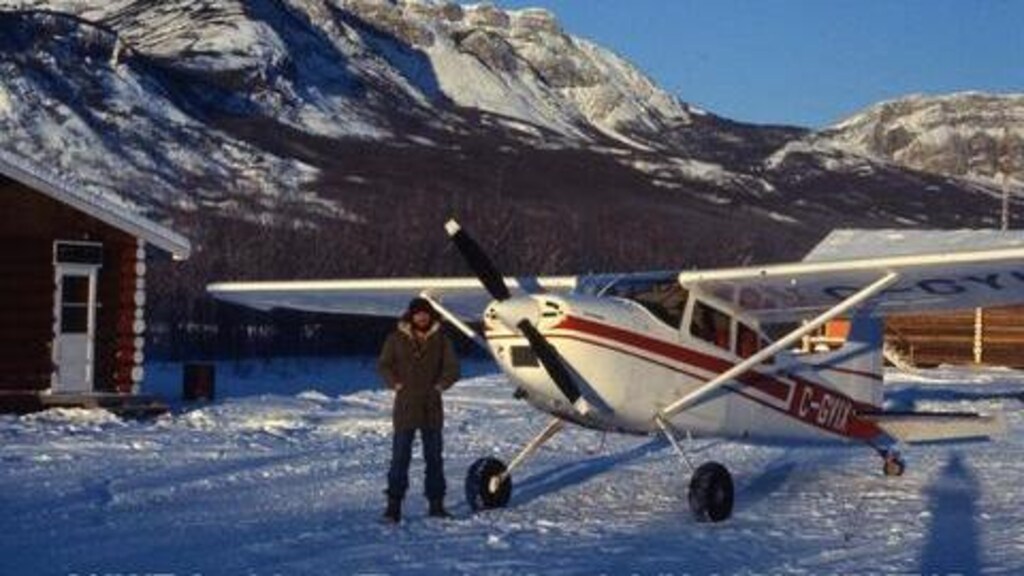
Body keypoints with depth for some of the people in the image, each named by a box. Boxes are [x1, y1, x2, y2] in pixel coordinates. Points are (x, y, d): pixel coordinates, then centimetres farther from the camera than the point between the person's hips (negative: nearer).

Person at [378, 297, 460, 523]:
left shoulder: (440, 339, 5)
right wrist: (396, 384, -6)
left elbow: (452, 367, 7)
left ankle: (436, 503, 17)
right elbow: (383, 365, 4)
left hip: (432, 407, 2)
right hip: (405, 406, -2)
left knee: (434, 457, 9)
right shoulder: (397, 339, 0)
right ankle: (394, 506, -5)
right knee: (400, 457, -7)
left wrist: (440, 385, -3)